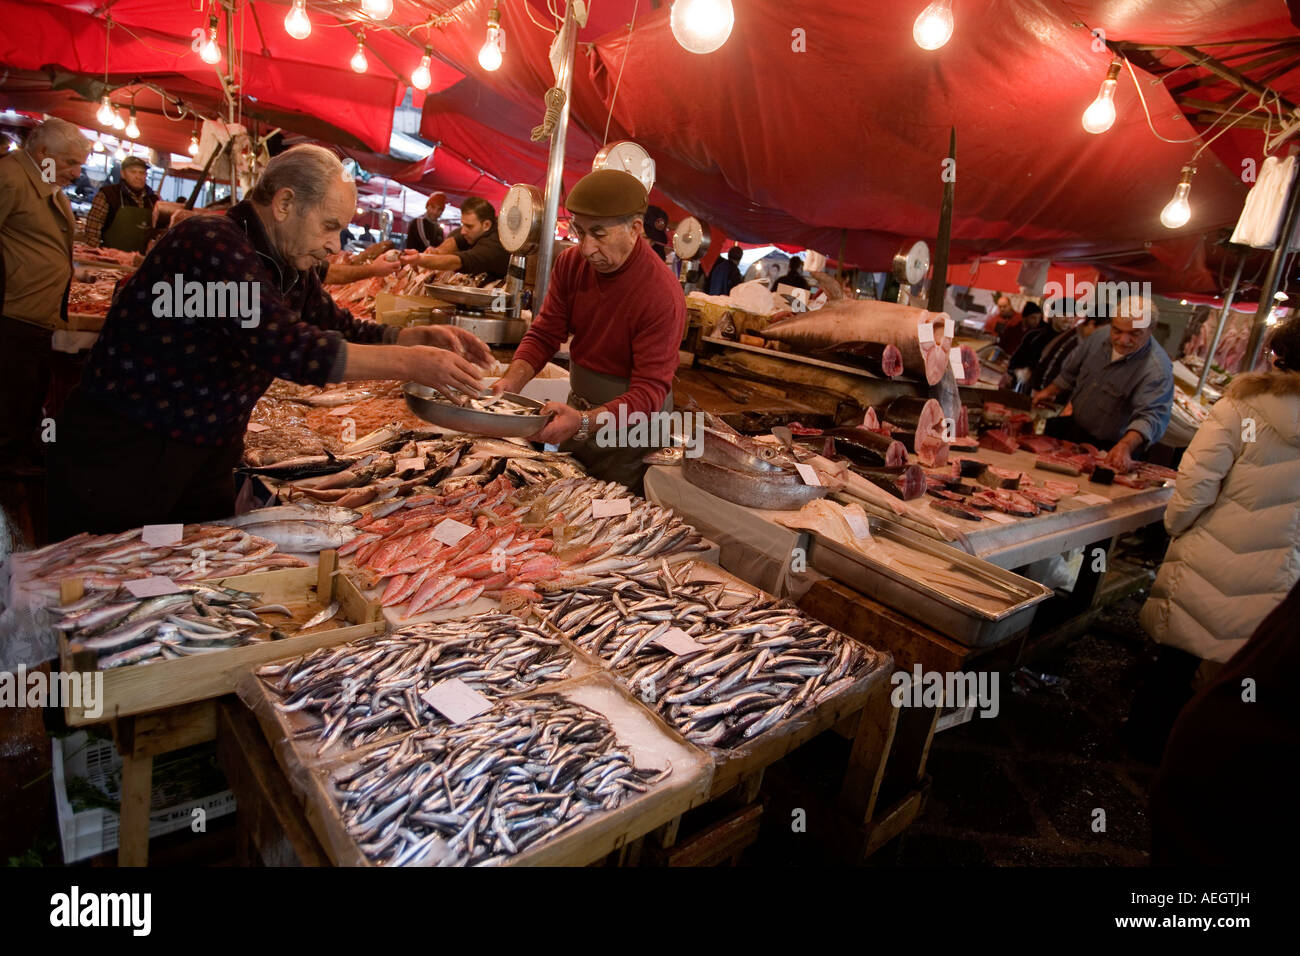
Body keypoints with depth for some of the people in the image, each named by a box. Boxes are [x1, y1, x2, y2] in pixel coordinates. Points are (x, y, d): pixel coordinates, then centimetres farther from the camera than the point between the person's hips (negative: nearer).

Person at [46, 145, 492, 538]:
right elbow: (287, 348, -31)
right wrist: (408, 363, -27)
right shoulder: (212, 243, -22)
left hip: (205, 459, 8)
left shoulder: (293, 267, 5)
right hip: (121, 456, -7)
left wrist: (421, 337, -5)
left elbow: (342, 331, 12)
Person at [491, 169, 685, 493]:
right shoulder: (571, 263, -6)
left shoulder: (662, 297, -28)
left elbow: (649, 393, -29)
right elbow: (544, 335, -2)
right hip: (579, 410, 6)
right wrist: (511, 382, -21)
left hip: (630, 426, -6)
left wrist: (585, 423, -44)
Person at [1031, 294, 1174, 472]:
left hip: (1105, 449, -7)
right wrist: (1050, 391, 18)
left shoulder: (1157, 370, -26)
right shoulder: (1097, 341, -2)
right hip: (1072, 425, 7)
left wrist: (1125, 446, -53)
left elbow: (1151, 416, -37)